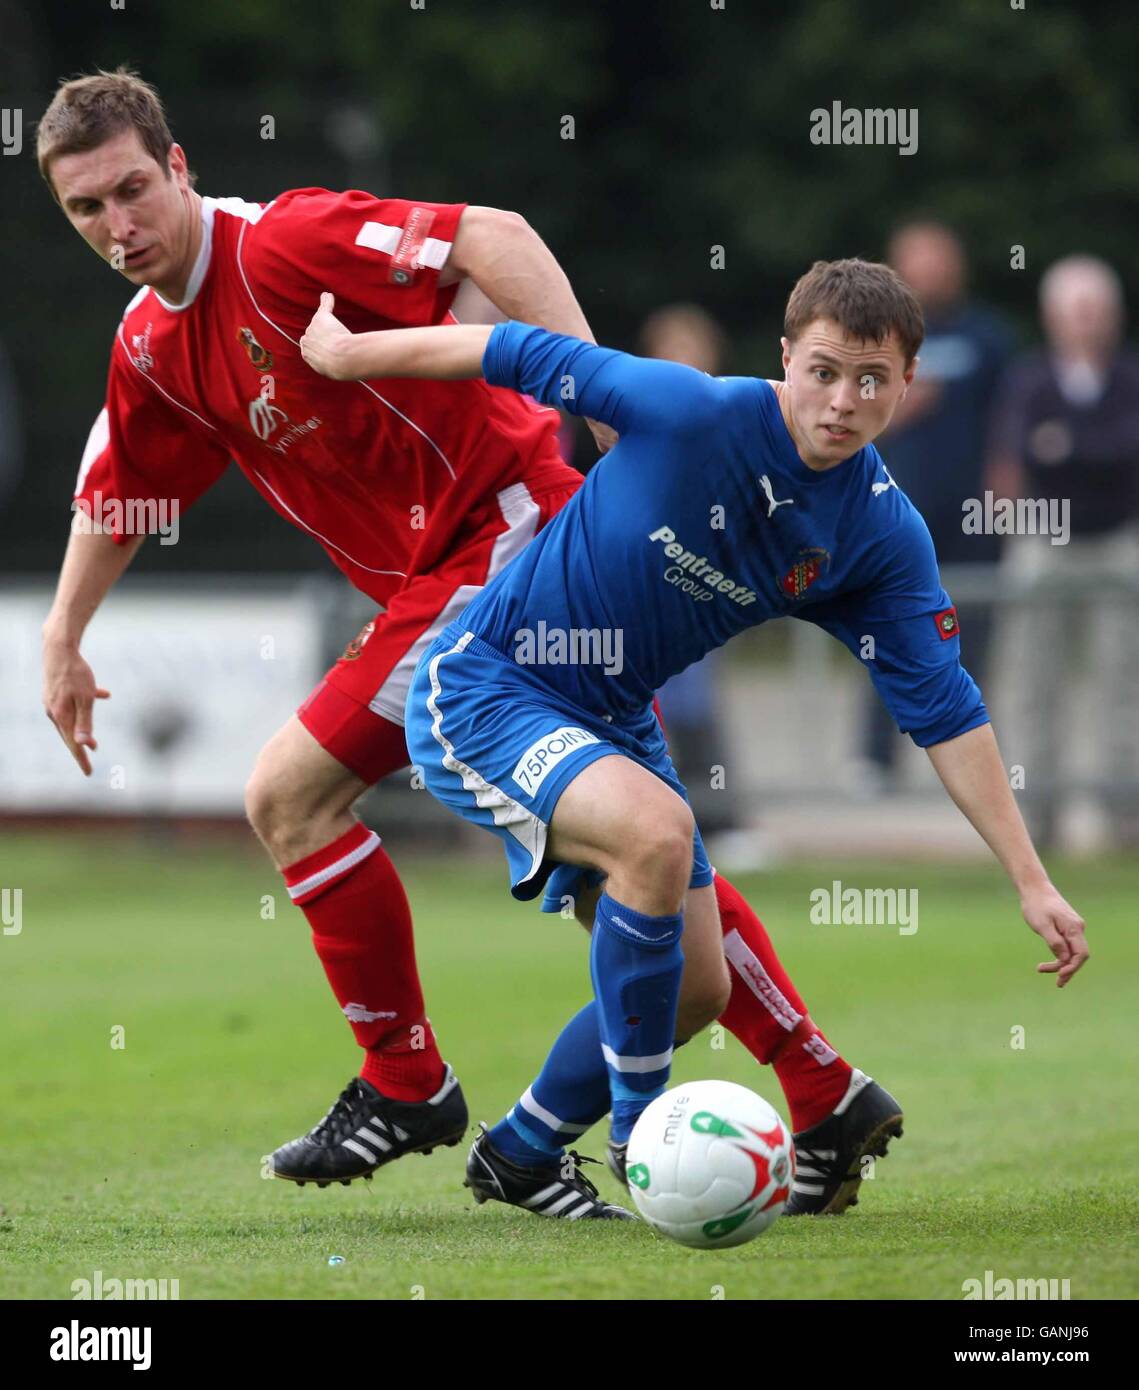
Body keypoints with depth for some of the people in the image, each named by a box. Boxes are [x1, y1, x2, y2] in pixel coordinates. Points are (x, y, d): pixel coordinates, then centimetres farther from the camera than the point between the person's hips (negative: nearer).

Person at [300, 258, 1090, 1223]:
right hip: (482, 685, -7)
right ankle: (638, 1136, -18)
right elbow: (526, 357, -14)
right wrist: (351, 353, -4)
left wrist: (1031, 881, -10)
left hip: (613, 721, 7)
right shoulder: (698, 415, -26)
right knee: (657, 830, -33)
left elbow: (946, 716, -6)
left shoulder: (884, 536, -10)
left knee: (694, 989, 6)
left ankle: (520, 1155, 30)